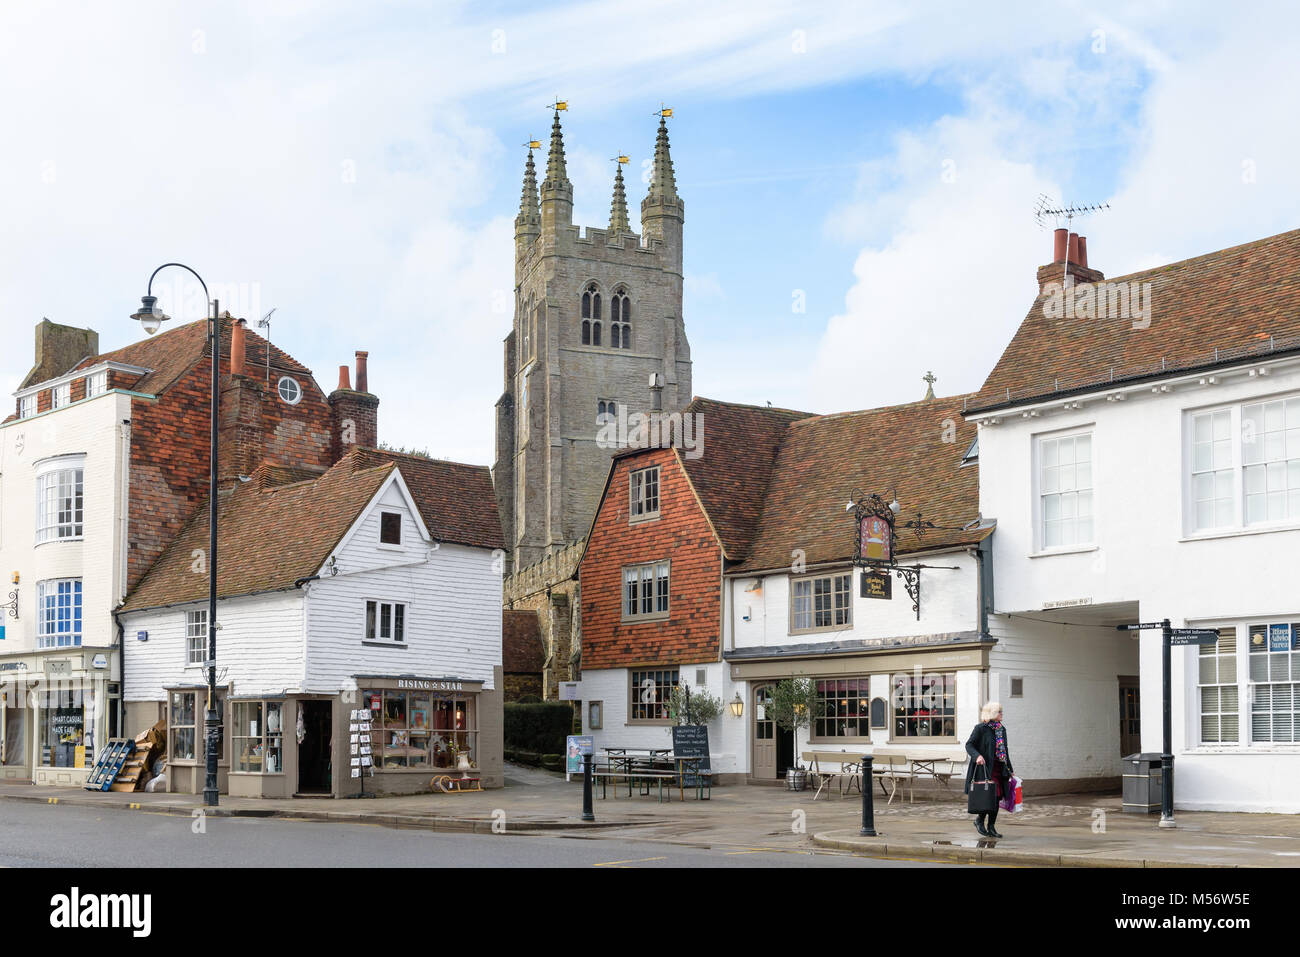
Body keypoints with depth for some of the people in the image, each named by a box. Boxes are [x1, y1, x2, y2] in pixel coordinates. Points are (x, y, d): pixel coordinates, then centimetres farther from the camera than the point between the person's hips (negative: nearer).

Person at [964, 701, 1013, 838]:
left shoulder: (1002, 729, 14)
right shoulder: (981, 728, -7)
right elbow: (969, 745, -8)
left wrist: (1010, 769, 22)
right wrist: (977, 756, -26)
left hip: (999, 769, 7)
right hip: (985, 768, -7)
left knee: (997, 798, 6)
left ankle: (991, 827, 15)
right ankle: (979, 820, 11)